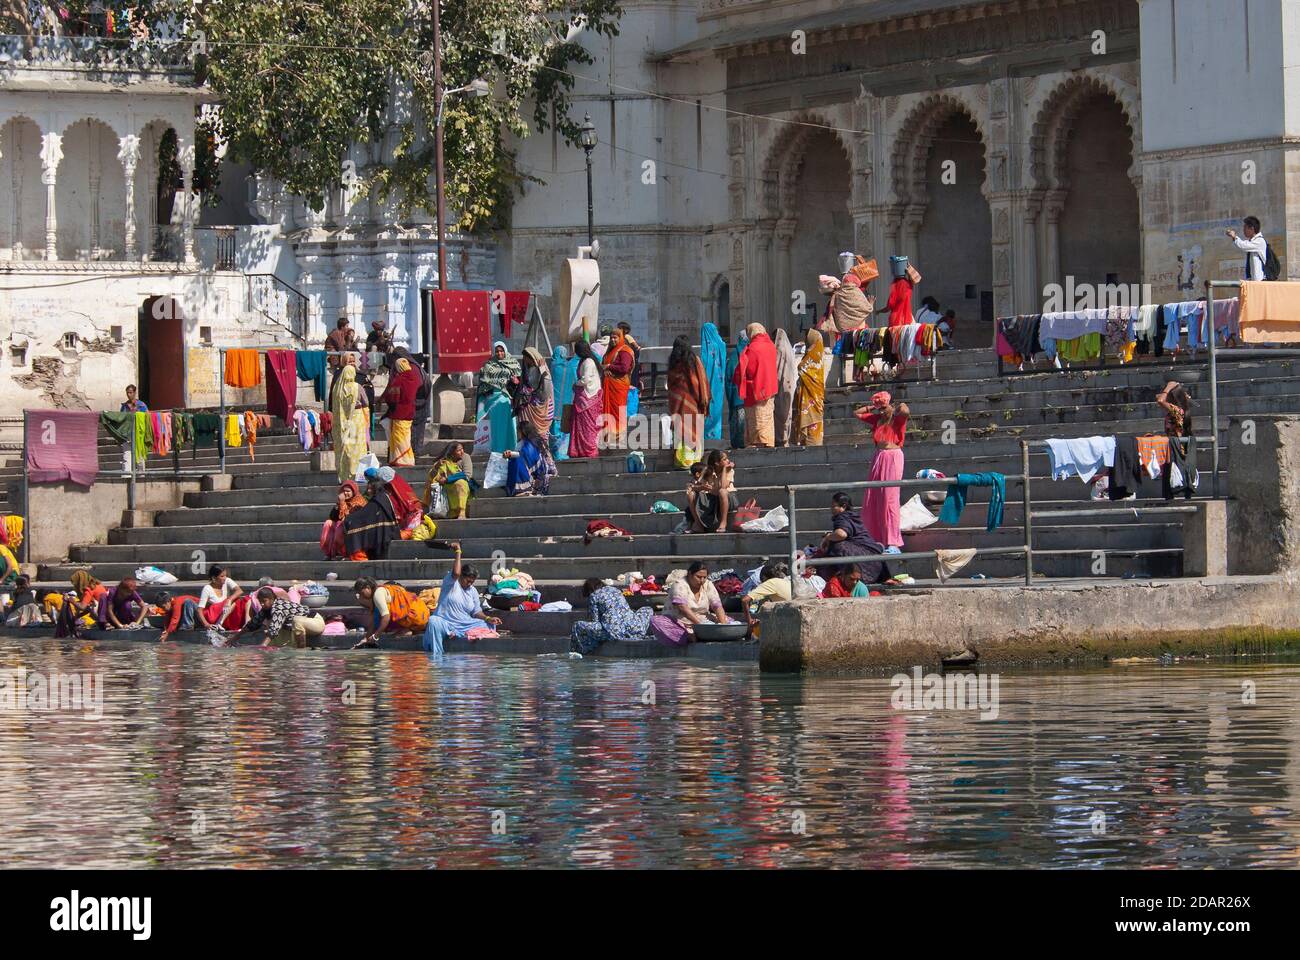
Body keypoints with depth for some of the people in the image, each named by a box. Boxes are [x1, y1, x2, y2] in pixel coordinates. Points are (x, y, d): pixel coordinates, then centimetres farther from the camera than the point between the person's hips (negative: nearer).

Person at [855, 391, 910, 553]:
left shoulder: (897, 418, -2)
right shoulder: (877, 418, 17)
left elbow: (906, 412, -25)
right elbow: (857, 413, 26)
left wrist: (901, 407, -5)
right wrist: (873, 407, 17)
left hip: (893, 457, -8)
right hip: (879, 458, 8)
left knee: (889, 500, -12)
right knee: (870, 501, 5)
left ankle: (893, 544, -11)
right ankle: (878, 540, 12)